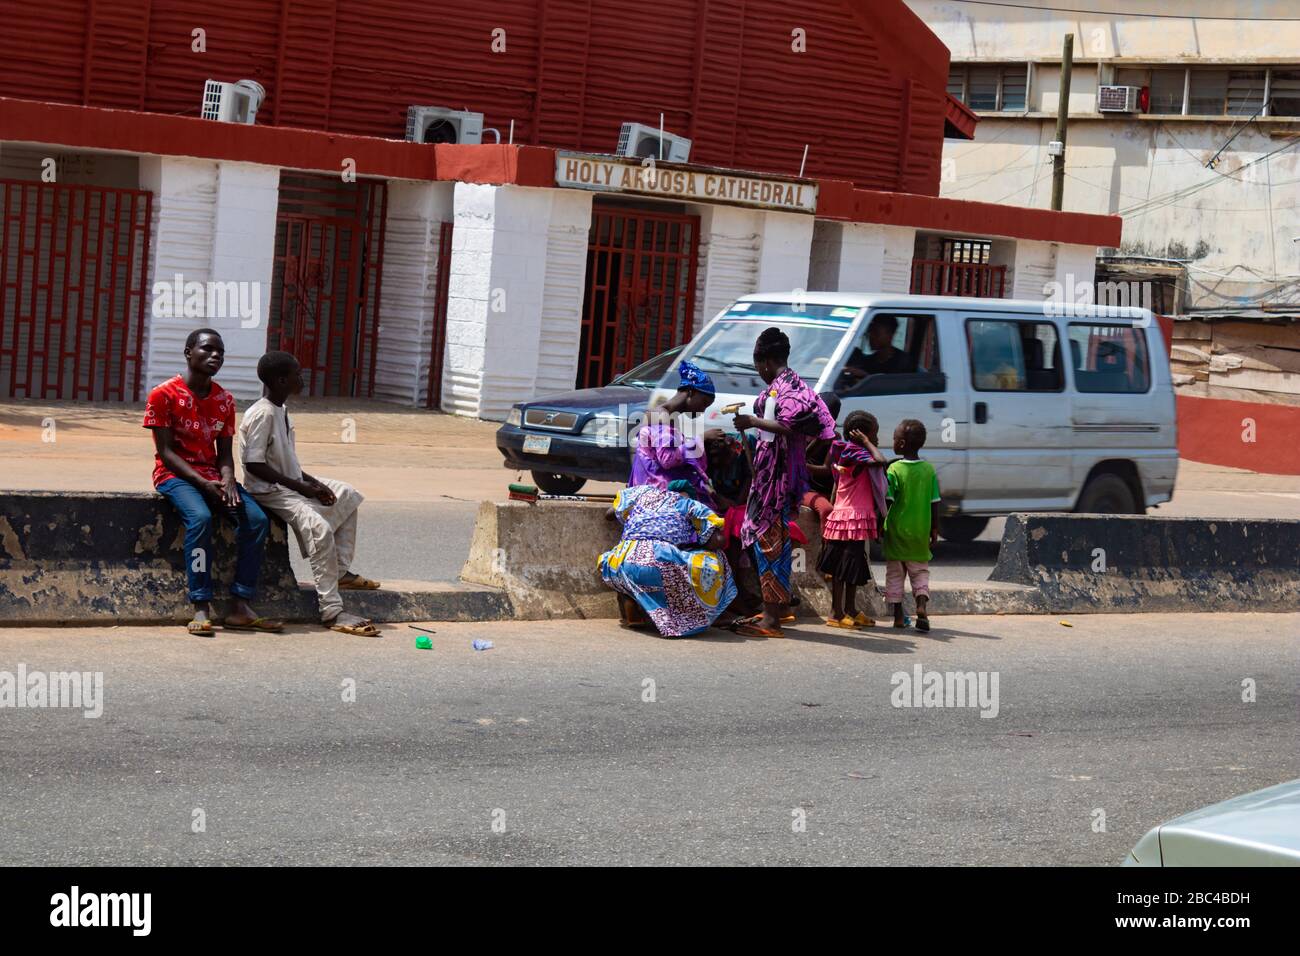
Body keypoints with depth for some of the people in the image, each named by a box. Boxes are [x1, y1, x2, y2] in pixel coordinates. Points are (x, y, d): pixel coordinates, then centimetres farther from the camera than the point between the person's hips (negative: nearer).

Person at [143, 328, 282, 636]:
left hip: (213, 476, 6)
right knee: (200, 517, -36)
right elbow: (165, 451, -11)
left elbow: (225, 452, 9)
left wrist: (227, 480, -15)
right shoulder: (164, 395, -7)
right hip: (175, 475, -5)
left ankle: (240, 607, -18)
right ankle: (201, 608, -34)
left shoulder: (225, 400, 10)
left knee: (257, 519, -19)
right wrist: (203, 483, -22)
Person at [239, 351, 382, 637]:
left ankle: (340, 571, 17)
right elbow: (255, 464, -24)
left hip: (291, 482, 11)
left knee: (348, 496, 16)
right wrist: (301, 487, -21)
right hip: (269, 490, -11)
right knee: (320, 528, -29)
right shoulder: (263, 414, -19)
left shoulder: (280, 411, 11)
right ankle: (331, 612, -30)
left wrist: (313, 482, 3)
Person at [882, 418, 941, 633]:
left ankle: (898, 616, 11)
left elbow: (886, 501, -13)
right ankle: (921, 607, -8)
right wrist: (934, 529, 11)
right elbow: (934, 503, 2)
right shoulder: (929, 469, -1)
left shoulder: (894, 469, -11)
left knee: (894, 572, 9)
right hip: (920, 532, 2)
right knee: (920, 570, 13)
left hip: (896, 531, -2)